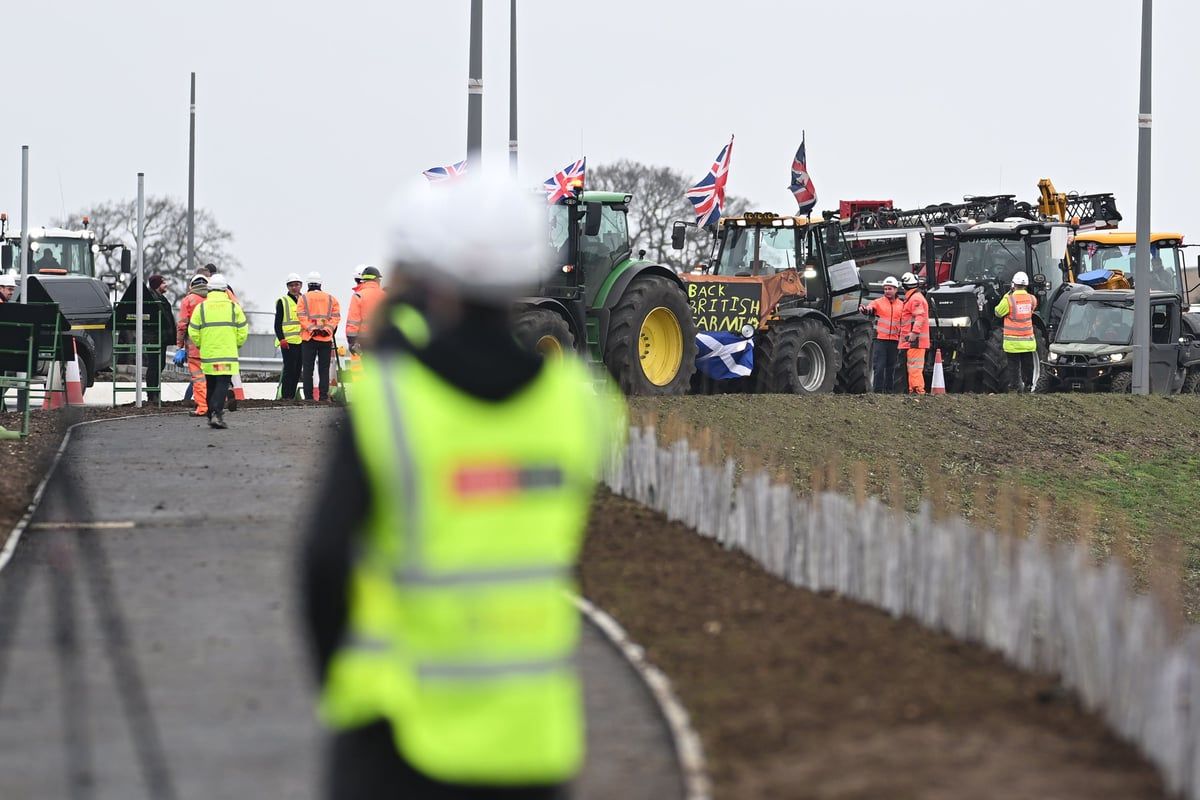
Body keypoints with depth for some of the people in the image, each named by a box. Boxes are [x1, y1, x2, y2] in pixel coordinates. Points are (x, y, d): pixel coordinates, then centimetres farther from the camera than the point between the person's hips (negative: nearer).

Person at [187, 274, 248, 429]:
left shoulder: (201, 307, 2)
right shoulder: (233, 307, 1)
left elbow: (193, 333, 2)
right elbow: (243, 331, 1)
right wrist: (236, 345, 18)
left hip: (207, 353, 2)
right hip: (227, 354, -2)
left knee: (211, 386, 14)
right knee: (223, 384, -6)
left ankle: (211, 416, 17)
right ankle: (217, 413, -23)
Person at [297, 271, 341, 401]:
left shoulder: (303, 298, 4)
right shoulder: (331, 298, 10)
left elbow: (301, 316, -8)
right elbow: (336, 317, 0)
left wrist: (311, 328, -13)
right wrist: (328, 329, -8)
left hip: (308, 338, -1)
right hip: (326, 338, 1)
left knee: (308, 369, 3)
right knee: (324, 370, 4)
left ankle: (308, 397, -2)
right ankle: (323, 396, -1)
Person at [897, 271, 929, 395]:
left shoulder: (916, 298, -12)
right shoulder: (913, 298, 22)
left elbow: (920, 317, -24)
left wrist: (914, 332, -32)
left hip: (914, 340, -11)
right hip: (911, 340, 11)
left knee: (914, 366, -13)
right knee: (912, 367, 15)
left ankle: (918, 389, -16)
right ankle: (913, 389, 19)